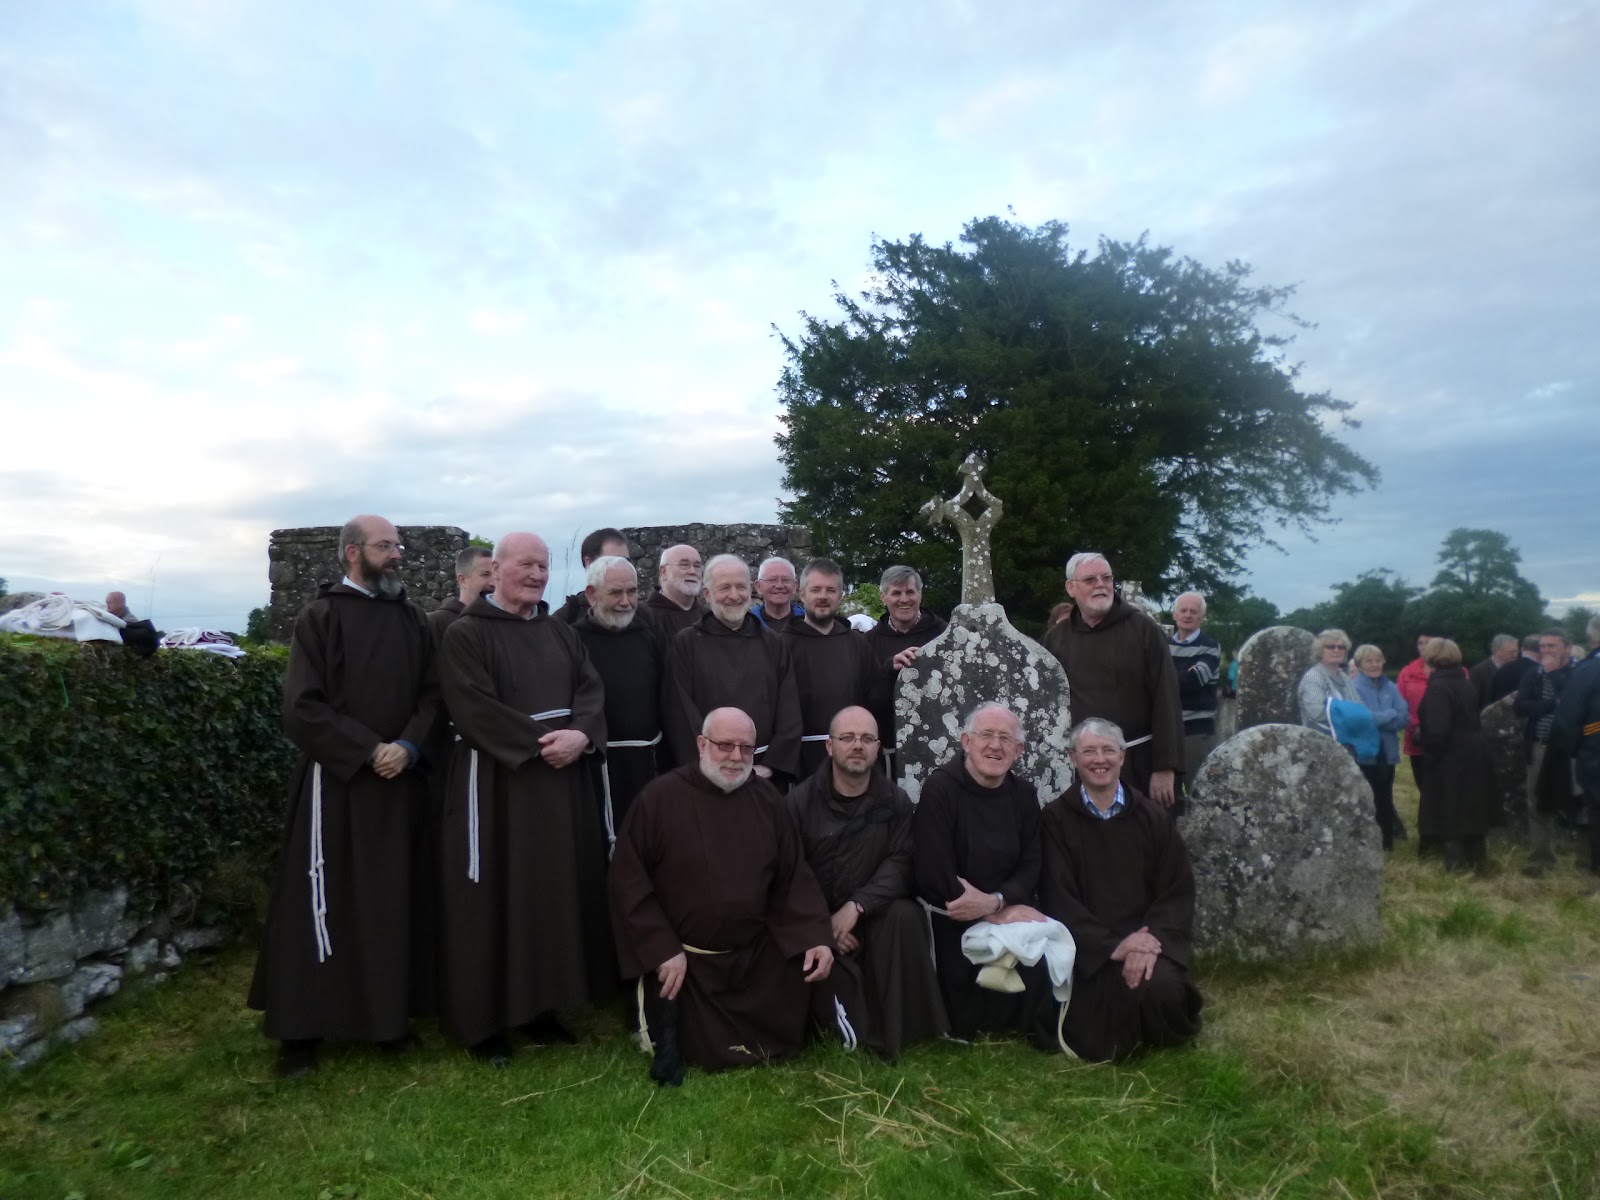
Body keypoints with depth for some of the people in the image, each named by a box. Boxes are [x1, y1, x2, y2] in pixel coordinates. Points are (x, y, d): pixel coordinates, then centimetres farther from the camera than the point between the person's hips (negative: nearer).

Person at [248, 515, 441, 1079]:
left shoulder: (412, 619, 8)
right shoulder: (321, 617, -5)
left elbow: (432, 695, 5)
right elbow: (302, 707, -11)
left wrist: (409, 746, -12)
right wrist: (368, 750, -16)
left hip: (401, 782, 4)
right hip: (335, 783, -4)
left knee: (395, 902, 10)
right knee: (321, 903, 3)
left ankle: (390, 1015, 22)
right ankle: (300, 1030, 14)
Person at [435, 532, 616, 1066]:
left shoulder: (563, 633, 13)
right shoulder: (465, 634, -6)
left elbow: (592, 690, 5)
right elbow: (475, 710, -16)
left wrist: (580, 735, -15)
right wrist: (539, 742, -19)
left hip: (563, 781, 6)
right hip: (496, 782, -6)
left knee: (557, 893, 10)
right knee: (498, 898, 0)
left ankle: (540, 1006, 23)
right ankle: (484, 1021, 12)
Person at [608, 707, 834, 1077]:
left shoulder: (765, 798, -1)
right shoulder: (659, 798, -14)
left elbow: (794, 876, 1)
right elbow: (629, 881, -12)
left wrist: (815, 936, -14)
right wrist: (662, 951, -15)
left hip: (756, 953, 4)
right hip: (686, 958, -3)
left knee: (781, 1040, 0)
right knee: (711, 1054, -3)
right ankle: (665, 1013, 25)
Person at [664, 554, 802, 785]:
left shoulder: (775, 645, 7)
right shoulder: (685, 645, -1)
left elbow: (789, 714, 3)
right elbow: (682, 716, -7)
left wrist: (770, 766, -8)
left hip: (767, 776, 2)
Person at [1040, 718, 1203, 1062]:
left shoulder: (1152, 817, 6)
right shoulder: (1056, 818, 0)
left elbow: (1178, 890, 2)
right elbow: (1058, 897, -6)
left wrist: (1153, 938, -16)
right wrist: (1113, 946, -17)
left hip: (1146, 939, 1)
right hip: (1091, 947, -1)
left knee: (1158, 986, -29)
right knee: (1097, 1048, -15)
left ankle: (1168, 1037, 7)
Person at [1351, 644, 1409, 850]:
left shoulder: (1391, 687, 9)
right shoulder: (1354, 688, -7)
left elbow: (1405, 717, -2)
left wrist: (1378, 719, -16)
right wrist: (1391, 715, -9)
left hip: (1387, 752, 5)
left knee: (1385, 798, 13)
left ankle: (1387, 842, 23)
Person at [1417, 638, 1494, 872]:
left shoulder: (1438, 686, -18)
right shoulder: (1465, 683, 11)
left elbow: (1437, 729, -26)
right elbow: (1468, 719, 16)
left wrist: (1429, 748, -9)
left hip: (1452, 756, -9)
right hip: (1474, 752, 9)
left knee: (1450, 812, 2)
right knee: (1471, 810, 17)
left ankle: (1457, 864, 7)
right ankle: (1474, 861, 26)